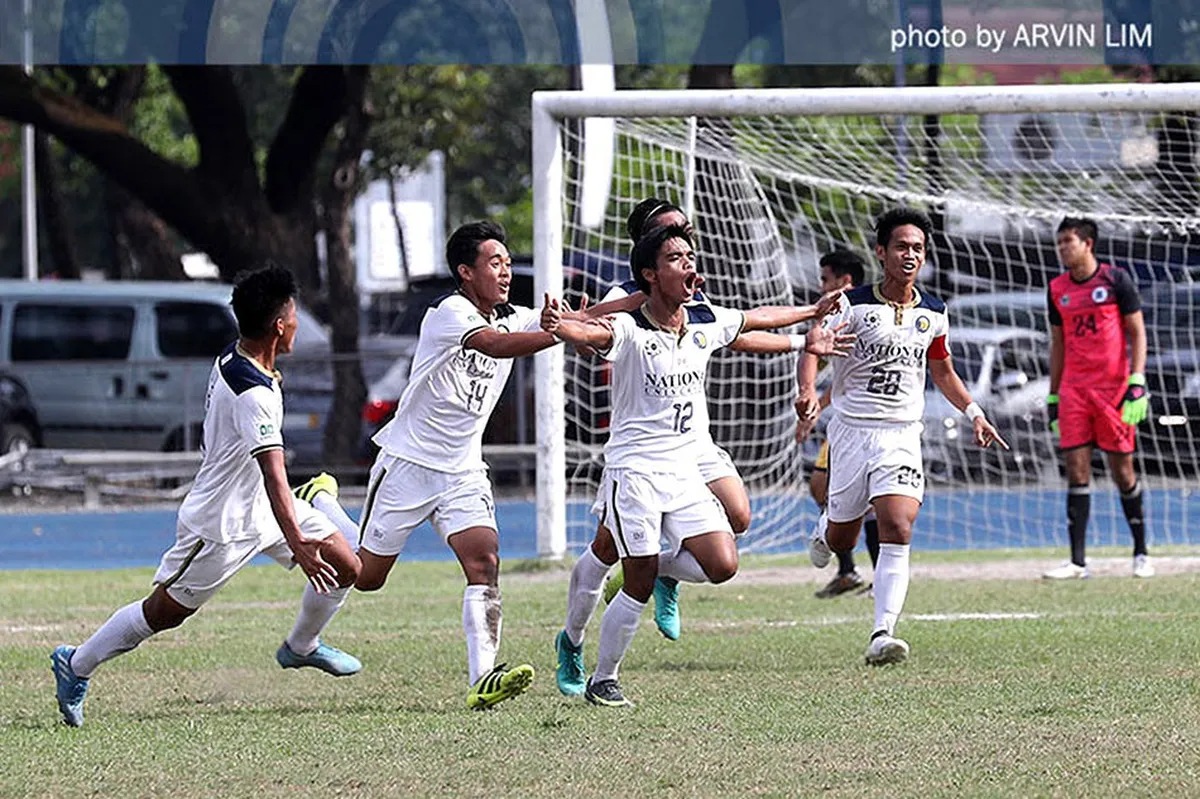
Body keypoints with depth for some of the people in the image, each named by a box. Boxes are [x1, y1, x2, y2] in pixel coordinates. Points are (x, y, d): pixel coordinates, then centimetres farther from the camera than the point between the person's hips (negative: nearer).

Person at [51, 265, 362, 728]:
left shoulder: (231, 359, 0)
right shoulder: (254, 394, -31)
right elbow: (274, 476, -38)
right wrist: (296, 544, -43)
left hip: (256, 504, 9)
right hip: (221, 524, -9)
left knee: (345, 566, 5)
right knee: (164, 612, 3)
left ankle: (301, 649, 30)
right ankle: (76, 666, 20)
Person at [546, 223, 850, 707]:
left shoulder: (706, 322, 5)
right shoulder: (630, 330, -15)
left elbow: (759, 318, 24)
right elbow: (592, 334, -36)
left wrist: (814, 313, 38)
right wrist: (558, 326, -60)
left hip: (686, 474, 6)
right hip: (634, 471, -6)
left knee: (722, 565, -10)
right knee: (640, 586, -7)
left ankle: (662, 564, 20)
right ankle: (602, 680, 11)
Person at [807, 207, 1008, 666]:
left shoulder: (933, 315, 7)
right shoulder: (853, 305, -6)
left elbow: (942, 372, 22)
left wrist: (974, 413, 11)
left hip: (902, 435, 2)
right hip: (852, 429, -2)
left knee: (898, 531, -18)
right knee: (843, 538, 9)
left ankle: (882, 635, -23)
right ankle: (823, 537, 50)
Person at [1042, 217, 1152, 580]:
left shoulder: (1115, 279, -2)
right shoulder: (1057, 289, 12)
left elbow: (1137, 333, -1)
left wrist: (1136, 382, -11)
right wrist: (1053, 396, 16)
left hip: (1113, 387, -4)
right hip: (1073, 389, 4)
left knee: (1122, 469, 1)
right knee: (1076, 470, -3)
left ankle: (1141, 553, 14)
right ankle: (1077, 561, -3)